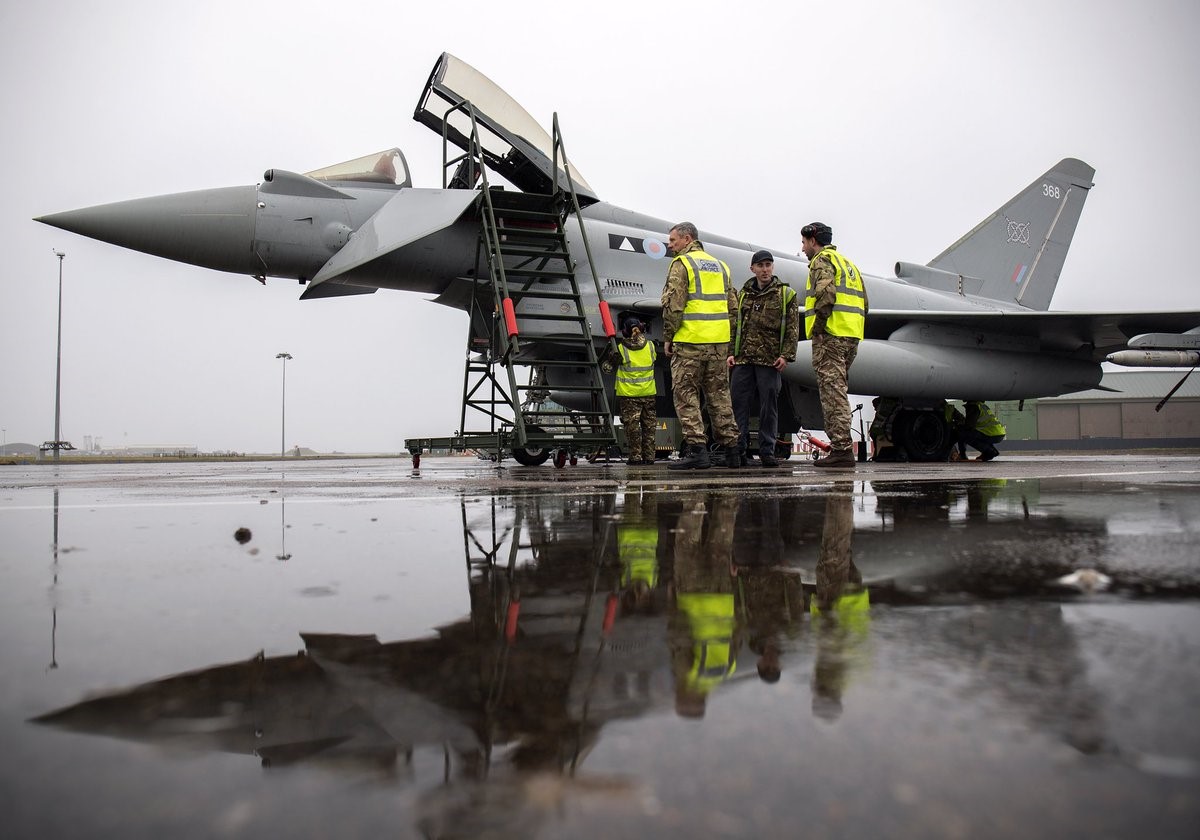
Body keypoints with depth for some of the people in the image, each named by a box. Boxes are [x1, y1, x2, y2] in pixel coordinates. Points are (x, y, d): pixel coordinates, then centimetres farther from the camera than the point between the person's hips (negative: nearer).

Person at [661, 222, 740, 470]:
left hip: (690, 341, -7)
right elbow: (732, 305, 19)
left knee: (686, 395, -2)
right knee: (719, 395, 11)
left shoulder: (681, 264, -3)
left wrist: (668, 337, -4)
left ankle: (697, 450, -8)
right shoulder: (719, 265, 19)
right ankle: (731, 450, 12)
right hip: (719, 342, 7)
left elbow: (673, 303, -12)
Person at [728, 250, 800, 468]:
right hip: (743, 359, 3)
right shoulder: (743, 294, 15)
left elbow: (792, 328, 1)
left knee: (769, 406, 0)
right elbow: (733, 325, 14)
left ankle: (767, 452, 7)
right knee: (738, 404, 0)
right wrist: (730, 352, 4)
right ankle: (739, 451, 6)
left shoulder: (786, 294, 6)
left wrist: (786, 355, -9)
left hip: (770, 360, -3)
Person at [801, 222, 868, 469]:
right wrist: (853, 330, 19)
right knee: (838, 391, 13)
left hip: (831, 335, -9)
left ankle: (841, 449, -14)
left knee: (832, 392, -10)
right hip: (851, 337, 9)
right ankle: (842, 448, 13)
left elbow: (826, 293, -20)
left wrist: (817, 327, -14)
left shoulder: (822, 260, -2)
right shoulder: (848, 263, 27)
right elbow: (863, 302, 22)